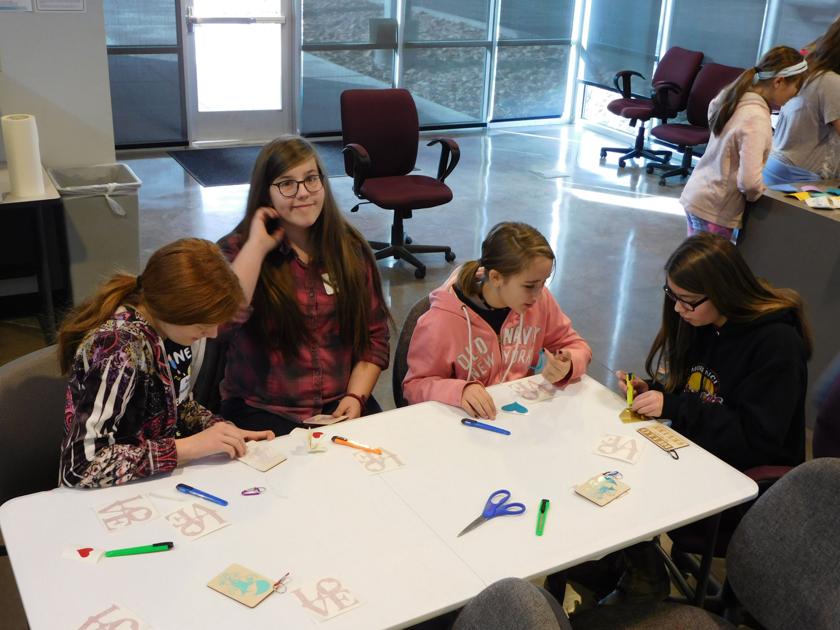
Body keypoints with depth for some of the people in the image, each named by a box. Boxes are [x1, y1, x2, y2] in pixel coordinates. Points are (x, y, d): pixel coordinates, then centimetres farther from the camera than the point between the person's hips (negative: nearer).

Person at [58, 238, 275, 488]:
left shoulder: (163, 323, -4)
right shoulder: (120, 347, -24)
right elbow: (81, 465, -28)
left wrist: (227, 432, -4)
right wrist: (187, 447, -26)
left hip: (152, 482, 6)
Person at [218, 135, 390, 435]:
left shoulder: (351, 249, 7)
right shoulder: (237, 250, -1)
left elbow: (374, 337, 10)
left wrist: (356, 396, -5)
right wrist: (257, 245, -17)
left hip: (340, 407, 3)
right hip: (263, 411, -3)